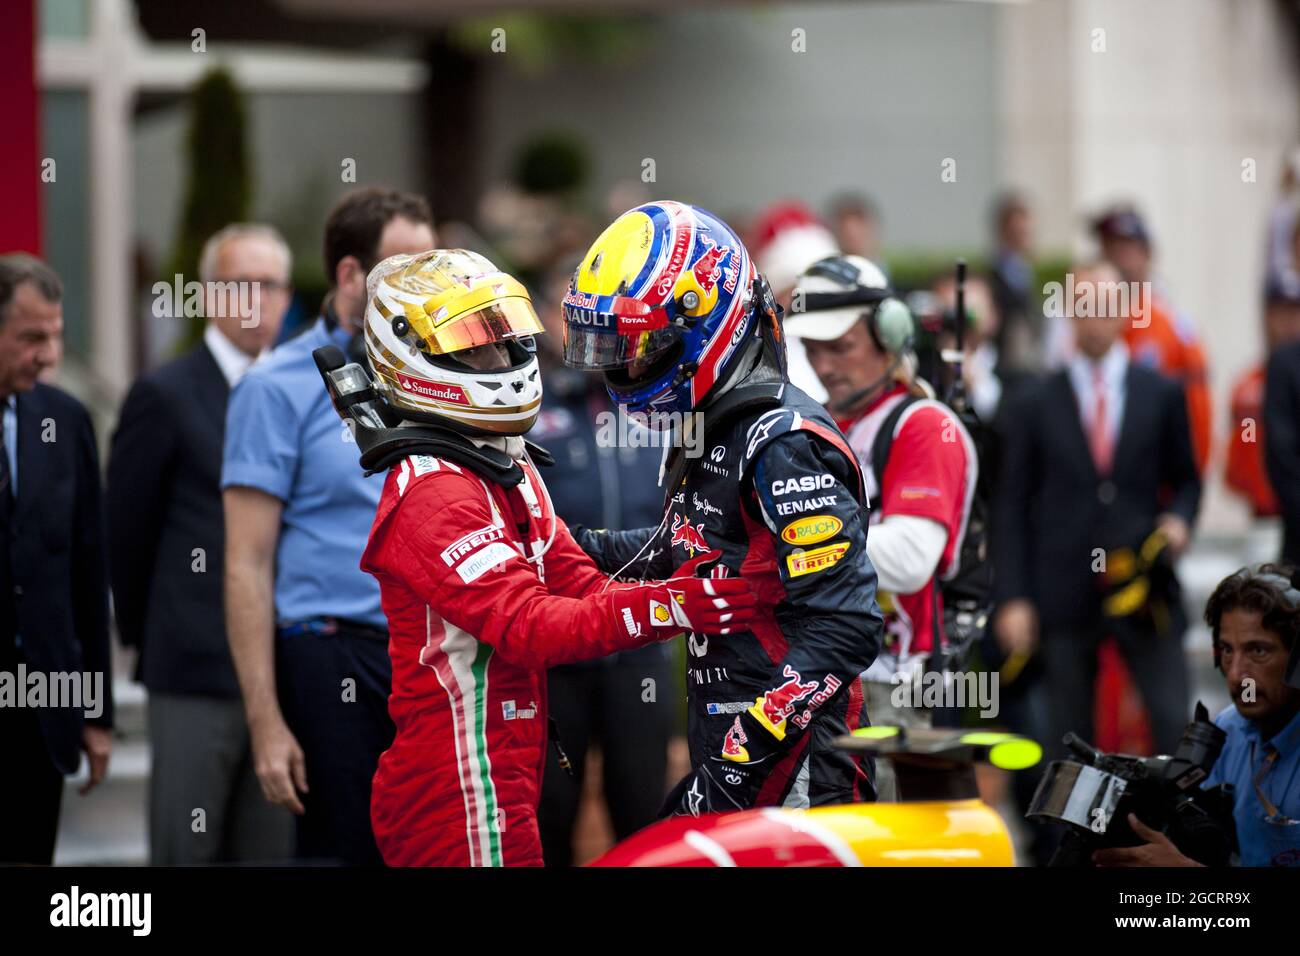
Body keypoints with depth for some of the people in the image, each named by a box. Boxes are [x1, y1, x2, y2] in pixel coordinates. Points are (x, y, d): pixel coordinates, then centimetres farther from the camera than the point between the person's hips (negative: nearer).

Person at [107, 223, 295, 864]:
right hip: (197, 672, -4)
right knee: (185, 855, -1)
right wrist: (146, 639, 6)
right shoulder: (164, 396, -3)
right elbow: (125, 533, 1)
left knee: (271, 853, 6)